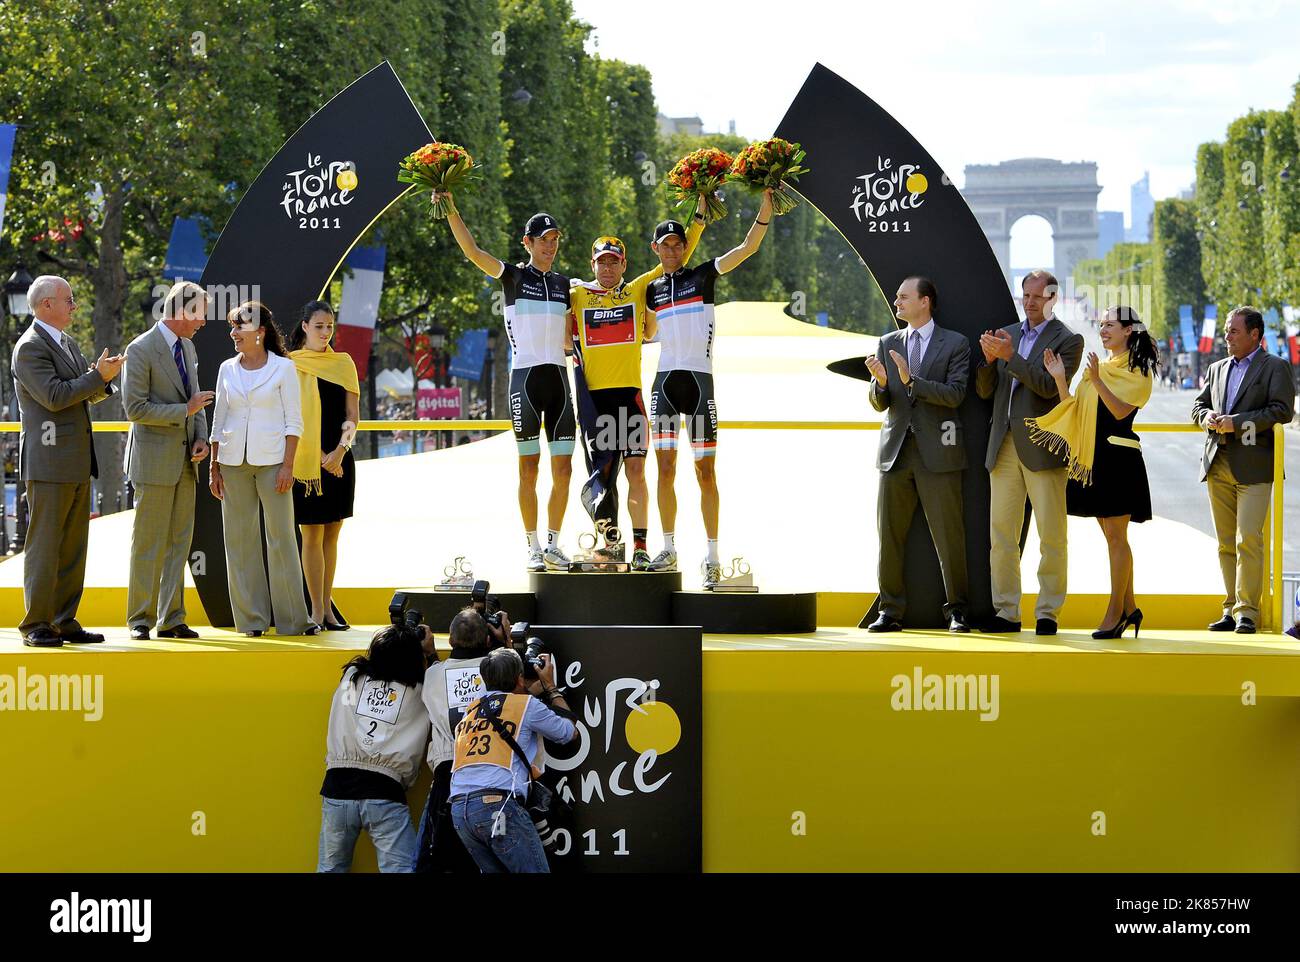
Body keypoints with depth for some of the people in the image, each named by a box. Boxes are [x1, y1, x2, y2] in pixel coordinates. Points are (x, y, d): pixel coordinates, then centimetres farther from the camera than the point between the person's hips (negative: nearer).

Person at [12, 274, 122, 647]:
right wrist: (97, 376, -16)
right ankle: (36, 626, -4)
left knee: (73, 547, 9)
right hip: (48, 463, -9)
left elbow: (90, 394, 21)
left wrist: (103, 377, -1)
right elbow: (54, 396, -20)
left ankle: (65, 622, 13)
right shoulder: (30, 348, -11)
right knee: (44, 546, -7)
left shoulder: (68, 344, 17)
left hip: (77, 463, 9)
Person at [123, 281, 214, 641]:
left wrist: (201, 438, 4)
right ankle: (140, 620, 2)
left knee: (179, 542, 7)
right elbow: (135, 408, -16)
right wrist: (185, 411, -16)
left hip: (185, 461, 8)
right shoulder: (141, 350, -12)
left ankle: (171, 619, 11)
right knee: (149, 544, -3)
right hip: (154, 460, -8)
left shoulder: (187, 347, 14)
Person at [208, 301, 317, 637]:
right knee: (239, 538, 3)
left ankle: (293, 619, 2)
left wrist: (287, 466, -10)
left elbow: (293, 422, -2)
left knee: (281, 537, -4)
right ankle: (251, 619, 9)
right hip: (233, 462, 4)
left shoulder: (283, 368, 0)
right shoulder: (227, 369, 10)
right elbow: (219, 420, 13)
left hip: (271, 460, -4)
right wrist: (214, 466, 7)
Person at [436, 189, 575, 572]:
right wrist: (452, 212, -22)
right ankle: (533, 547, 4)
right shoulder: (514, 275, 1)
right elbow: (472, 251, -11)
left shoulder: (563, 283, 14)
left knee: (563, 469, 1)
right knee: (529, 469, -1)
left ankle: (554, 544, 10)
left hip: (558, 376, 4)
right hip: (525, 377, -4)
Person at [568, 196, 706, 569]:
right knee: (602, 472, -3)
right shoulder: (576, 295, 10)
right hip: (593, 396, 0)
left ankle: (640, 547, 0)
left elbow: (678, 257, 11)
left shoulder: (639, 290, 11)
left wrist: (700, 215, 6)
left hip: (629, 394, 0)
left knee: (635, 471, -4)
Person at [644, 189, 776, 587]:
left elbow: (749, 245, -7)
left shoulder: (703, 275, 3)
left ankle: (712, 558, -2)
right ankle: (669, 549, 10)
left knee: (705, 471, -3)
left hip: (700, 382, -3)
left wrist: (766, 203, -17)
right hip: (665, 382, 4)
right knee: (665, 469, 1)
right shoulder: (652, 289, 14)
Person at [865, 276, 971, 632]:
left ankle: (956, 611, 6)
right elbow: (879, 403, 10)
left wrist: (911, 381, -20)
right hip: (896, 452, 4)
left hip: (937, 453, -4)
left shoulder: (955, 344, 2)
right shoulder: (887, 345, 14)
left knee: (948, 534, -2)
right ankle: (891, 611, 8)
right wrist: (881, 382, -12)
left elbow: (954, 394, -10)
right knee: (890, 534, 3)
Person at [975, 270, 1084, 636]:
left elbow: (1049, 385, -14)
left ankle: (1048, 613, 2)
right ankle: (1006, 612, 8)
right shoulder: (1006, 334, 16)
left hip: (1042, 449, -5)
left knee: (1051, 536, -3)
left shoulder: (1068, 340, 0)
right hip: (1004, 447, 5)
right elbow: (985, 390, 13)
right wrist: (989, 359, -6)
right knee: (1001, 534, 4)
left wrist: (1011, 357, -20)